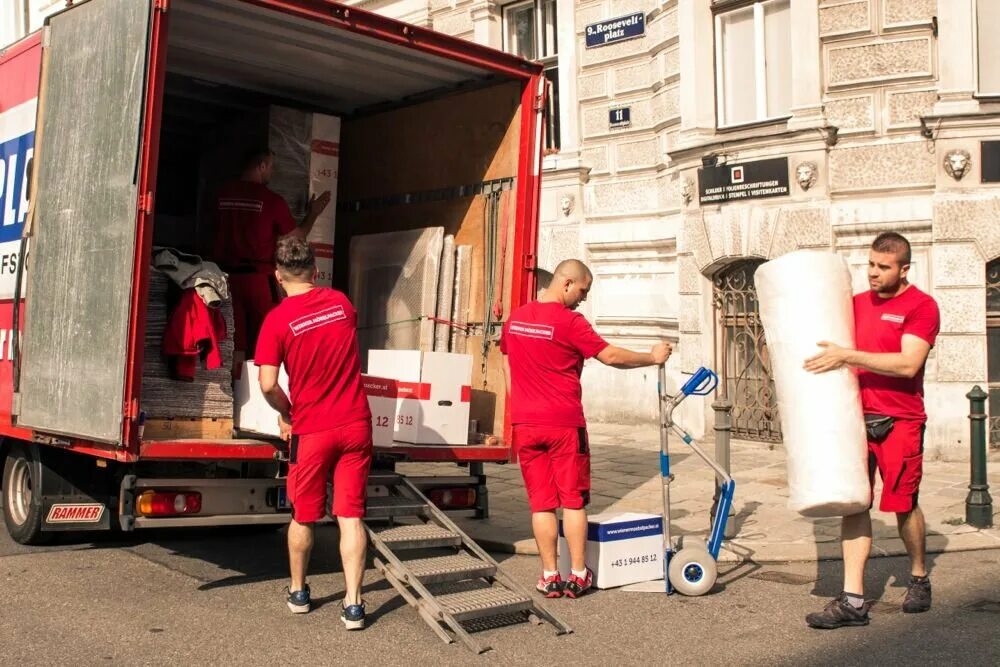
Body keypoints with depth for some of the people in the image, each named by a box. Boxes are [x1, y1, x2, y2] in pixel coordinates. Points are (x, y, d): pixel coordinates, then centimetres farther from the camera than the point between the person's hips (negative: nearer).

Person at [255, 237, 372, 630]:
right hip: (355, 425, 3)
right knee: (351, 516, 3)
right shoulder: (341, 303, 4)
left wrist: (286, 414, 4)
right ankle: (353, 604, 0)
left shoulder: (278, 319, -10)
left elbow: (268, 384, -15)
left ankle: (298, 592, 32)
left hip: (312, 431, -2)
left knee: (303, 516, 15)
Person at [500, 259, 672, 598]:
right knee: (573, 500, 5)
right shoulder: (569, 321, -11)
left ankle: (550, 576, 8)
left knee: (541, 503, 7)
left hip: (525, 424, 5)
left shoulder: (514, 319, 9)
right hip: (564, 424, -5)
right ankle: (578, 575, 9)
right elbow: (612, 357, -10)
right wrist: (652, 357, 3)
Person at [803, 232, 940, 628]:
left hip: (899, 421, -5)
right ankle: (853, 601, 1)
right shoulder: (857, 302, 12)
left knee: (903, 504, 5)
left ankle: (919, 579, 32)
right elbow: (824, 339, 25)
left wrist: (848, 356, -22)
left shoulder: (921, 306, -6)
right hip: (855, 416, 5)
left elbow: (908, 364, -18)